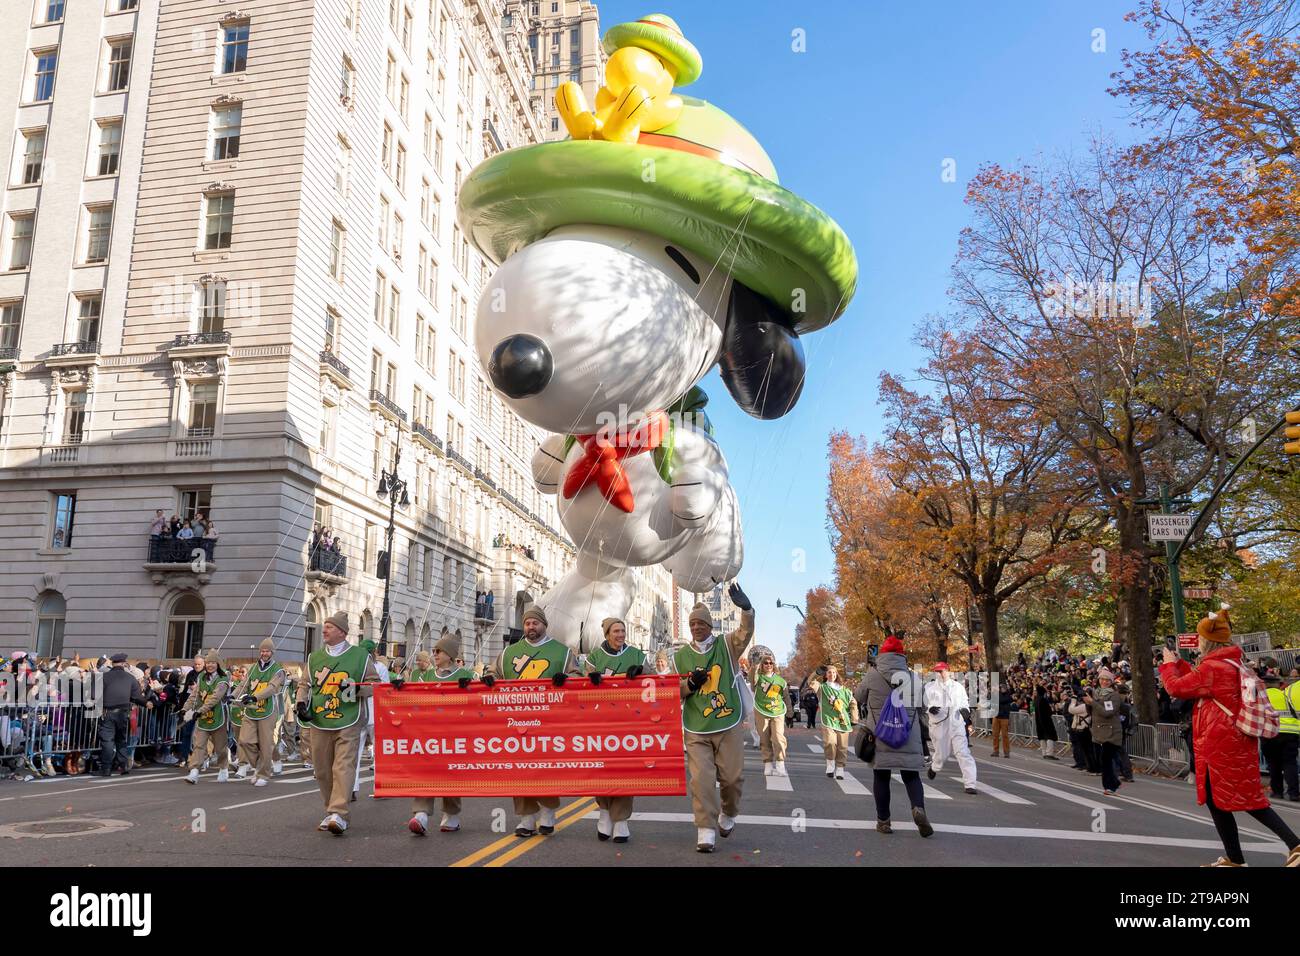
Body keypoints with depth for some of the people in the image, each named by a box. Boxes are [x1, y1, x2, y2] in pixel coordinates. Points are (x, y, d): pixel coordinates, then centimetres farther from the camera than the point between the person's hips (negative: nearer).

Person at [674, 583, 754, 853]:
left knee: (732, 777, 5)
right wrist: (690, 683, -11)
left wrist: (746, 609, -36)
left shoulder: (727, 646, 3)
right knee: (702, 779, -7)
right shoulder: (681, 656, 7)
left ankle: (728, 814, 33)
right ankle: (706, 831, 1)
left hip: (729, 727, 0)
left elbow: (746, 632, -17)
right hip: (696, 730, 1)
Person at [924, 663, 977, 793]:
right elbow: (922, 705, 3)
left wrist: (965, 710, -6)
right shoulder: (929, 687, 4)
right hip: (939, 724, -1)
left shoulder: (958, 686, 9)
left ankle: (969, 784, -11)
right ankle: (933, 767, 43)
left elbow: (965, 702, 16)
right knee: (940, 754, 8)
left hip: (957, 725, 1)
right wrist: (929, 708, -18)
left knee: (963, 753, -11)